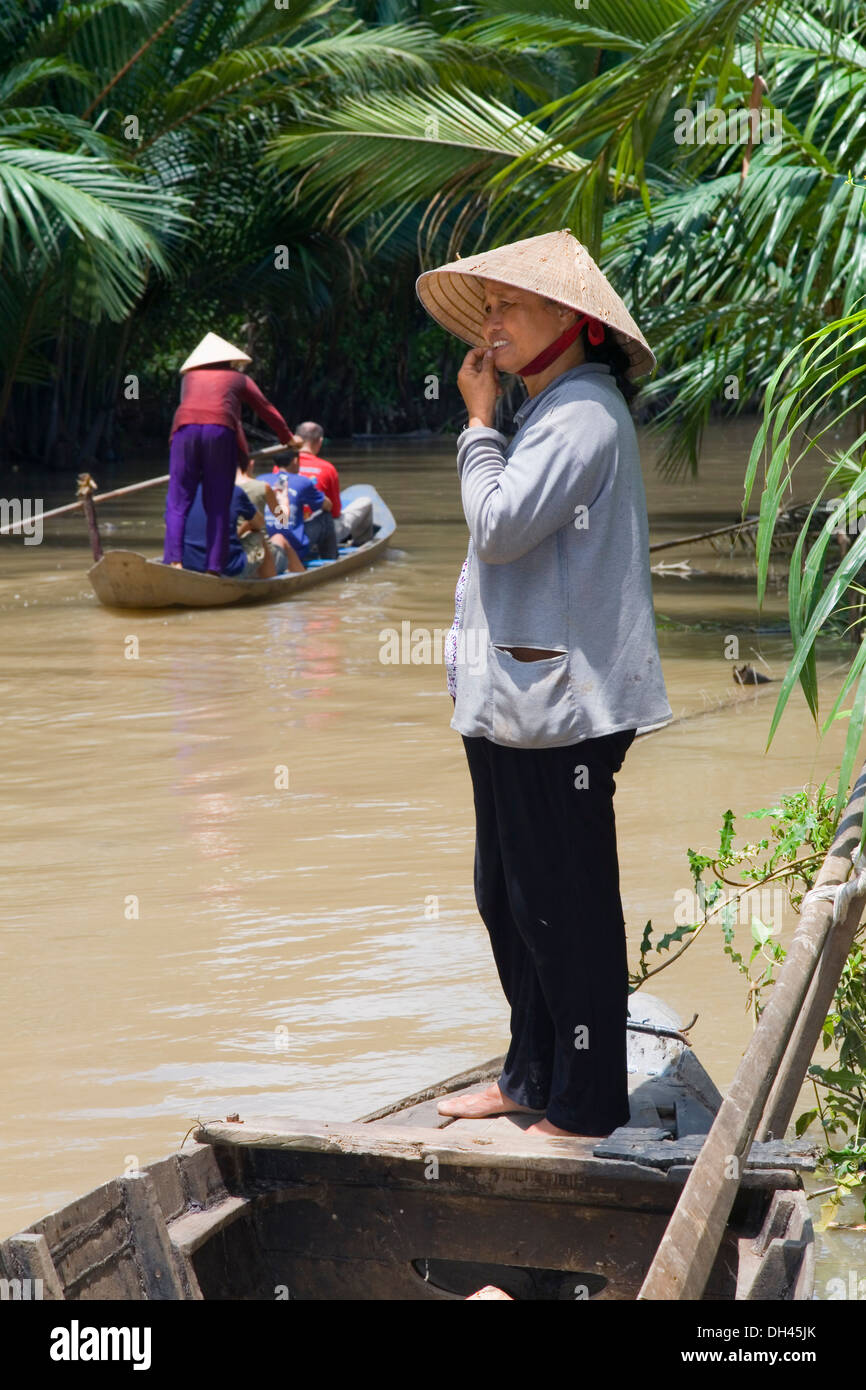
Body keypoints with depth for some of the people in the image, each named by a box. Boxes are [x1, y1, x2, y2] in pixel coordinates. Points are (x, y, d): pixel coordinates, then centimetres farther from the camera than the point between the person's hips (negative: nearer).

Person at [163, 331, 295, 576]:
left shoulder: (189, 377, 32)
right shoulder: (239, 379, 27)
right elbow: (267, 411, 33)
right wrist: (288, 438, 50)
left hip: (185, 427, 1)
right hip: (221, 431, -1)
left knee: (177, 503, 1)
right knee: (218, 507, 3)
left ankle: (173, 560, -17)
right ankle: (214, 568, -5)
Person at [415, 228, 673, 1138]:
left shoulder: (584, 416, -14)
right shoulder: (547, 414, 20)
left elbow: (500, 527, -21)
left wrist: (478, 423, -11)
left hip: (558, 705, -11)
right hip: (515, 702, 11)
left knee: (564, 908, -5)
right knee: (507, 898, 16)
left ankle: (586, 1106, 3)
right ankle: (532, 1076, 27)